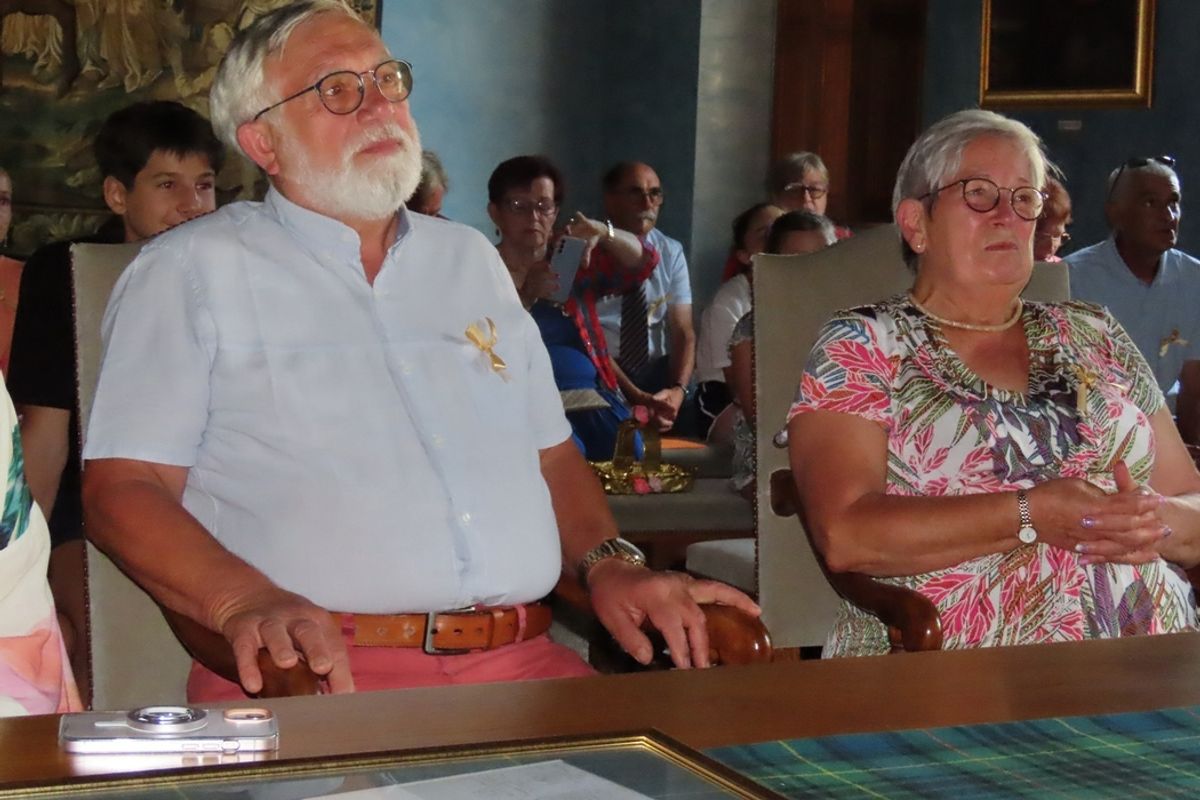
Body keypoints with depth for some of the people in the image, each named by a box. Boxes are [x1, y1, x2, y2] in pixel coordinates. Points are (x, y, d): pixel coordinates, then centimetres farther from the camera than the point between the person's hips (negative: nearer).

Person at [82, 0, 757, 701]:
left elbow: (552, 454, 26)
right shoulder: (192, 270, 6)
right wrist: (243, 600, -21)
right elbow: (122, 488, -3)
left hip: (522, 664, 5)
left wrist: (610, 563, 5)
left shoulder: (472, 258, 24)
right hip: (315, 671, -5)